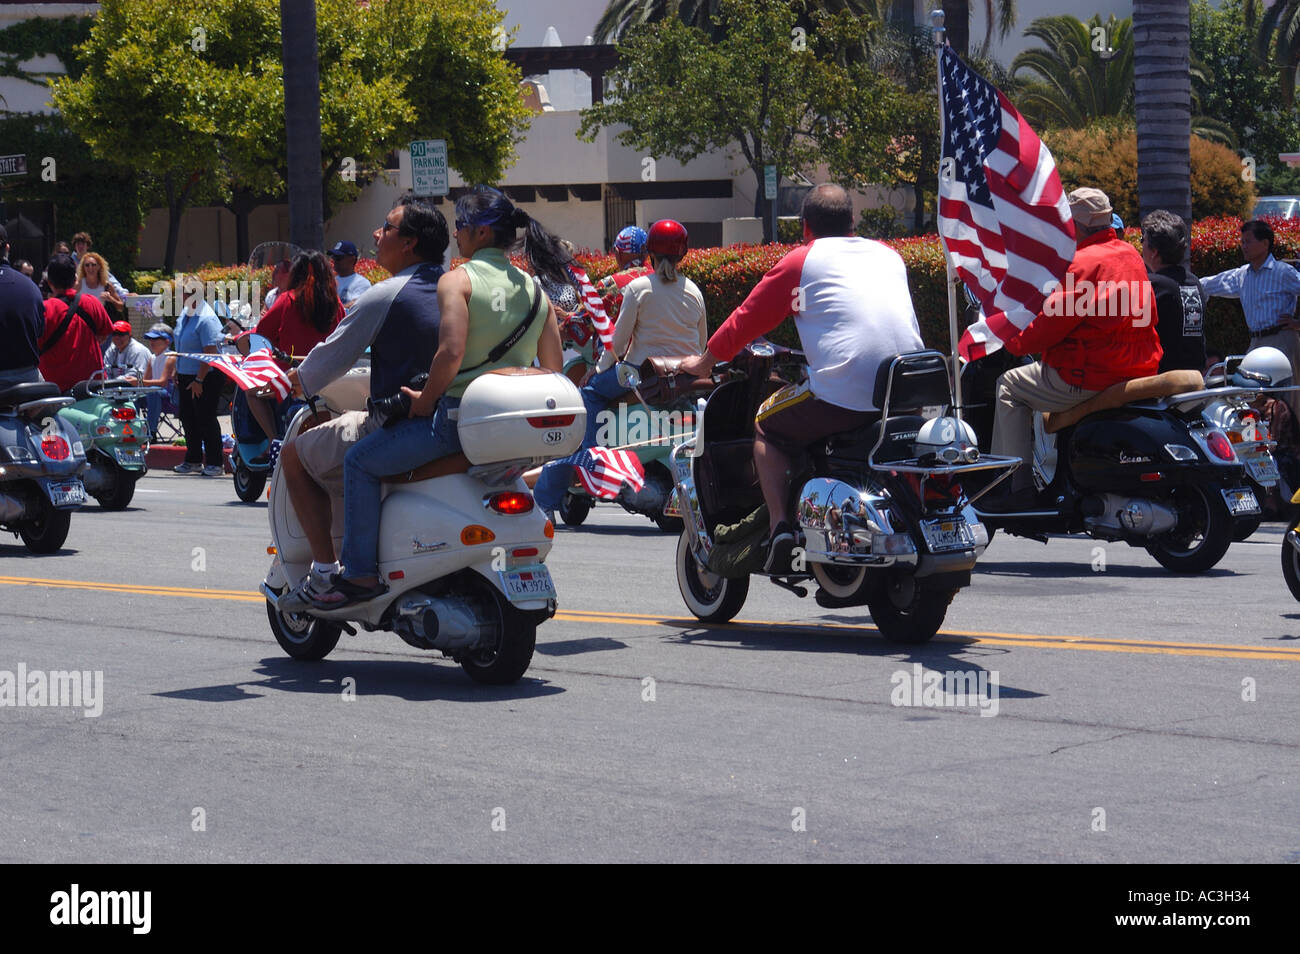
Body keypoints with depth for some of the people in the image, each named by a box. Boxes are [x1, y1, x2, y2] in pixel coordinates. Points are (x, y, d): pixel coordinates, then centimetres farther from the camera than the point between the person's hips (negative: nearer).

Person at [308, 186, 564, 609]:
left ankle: (360, 573, -1)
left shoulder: (458, 280, -8)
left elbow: (451, 353, -20)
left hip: (460, 415, -8)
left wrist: (425, 401, -7)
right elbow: (554, 368, 11)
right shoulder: (535, 289, 11)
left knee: (361, 460, 5)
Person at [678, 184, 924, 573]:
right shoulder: (889, 255, 22)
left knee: (766, 426, 19)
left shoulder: (800, 260, 10)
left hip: (843, 394, -5)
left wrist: (703, 362, 33)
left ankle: (780, 525, 2)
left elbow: (748, 319, 17)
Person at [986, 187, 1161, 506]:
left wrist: (1015, 342, 3)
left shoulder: (1084, 263, -16)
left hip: (1092, 378, -9)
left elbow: (1054, 321, -16)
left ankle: (1016, 483, 2)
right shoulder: (1131, 255, 12)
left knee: (1009, 387, 8)